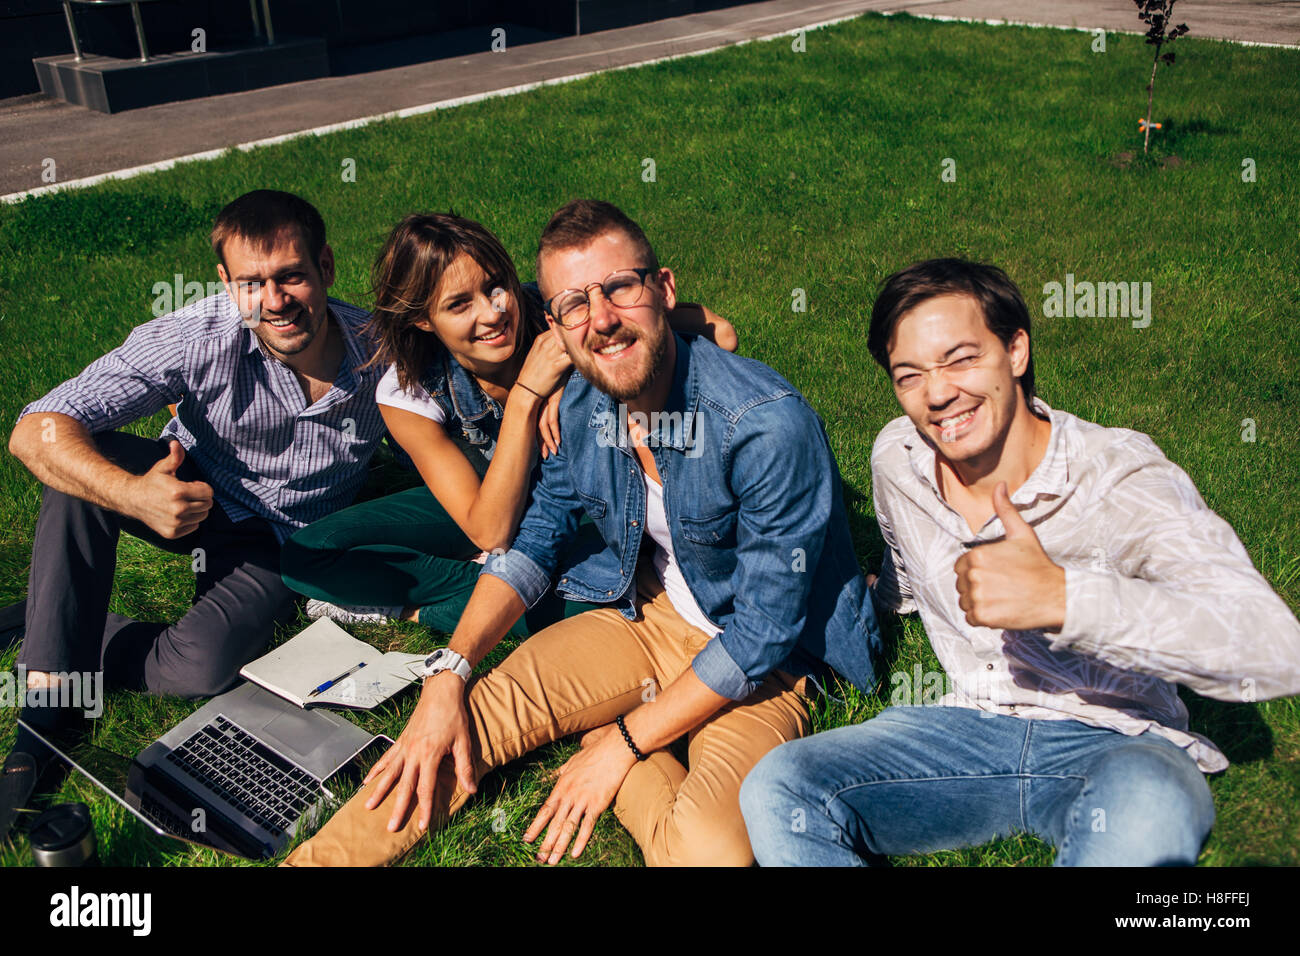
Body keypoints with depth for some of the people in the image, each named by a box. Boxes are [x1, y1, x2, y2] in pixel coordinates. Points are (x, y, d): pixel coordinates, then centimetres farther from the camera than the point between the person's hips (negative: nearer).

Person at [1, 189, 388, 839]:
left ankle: (77, 641, 5)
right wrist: (131, 494, -45)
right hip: (186, 496, 1)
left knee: (198, 671, -28)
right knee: (79, 454, -29)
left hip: (282, 543, -1)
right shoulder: (195, 338, -25)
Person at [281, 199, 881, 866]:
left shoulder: (770, 425, -29)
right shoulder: (580, 407, -9)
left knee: (706, 846, -31)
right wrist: (449, 673, -10)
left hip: (759, 661, -4)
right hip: (642, 614, 5)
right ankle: (311, 860, 2)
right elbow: (534, 540, 4)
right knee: (476, 716, -12)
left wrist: (624, 742, -18)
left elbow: (762, 633, -23)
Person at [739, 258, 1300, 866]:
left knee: (1142, 811, -41)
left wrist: (1062, 596, -42)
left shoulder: (1121, 477, -18)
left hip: (1114, 745, -4)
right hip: (965, 724, 4)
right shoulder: (896, 457, -2)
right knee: (776, 791, -22)